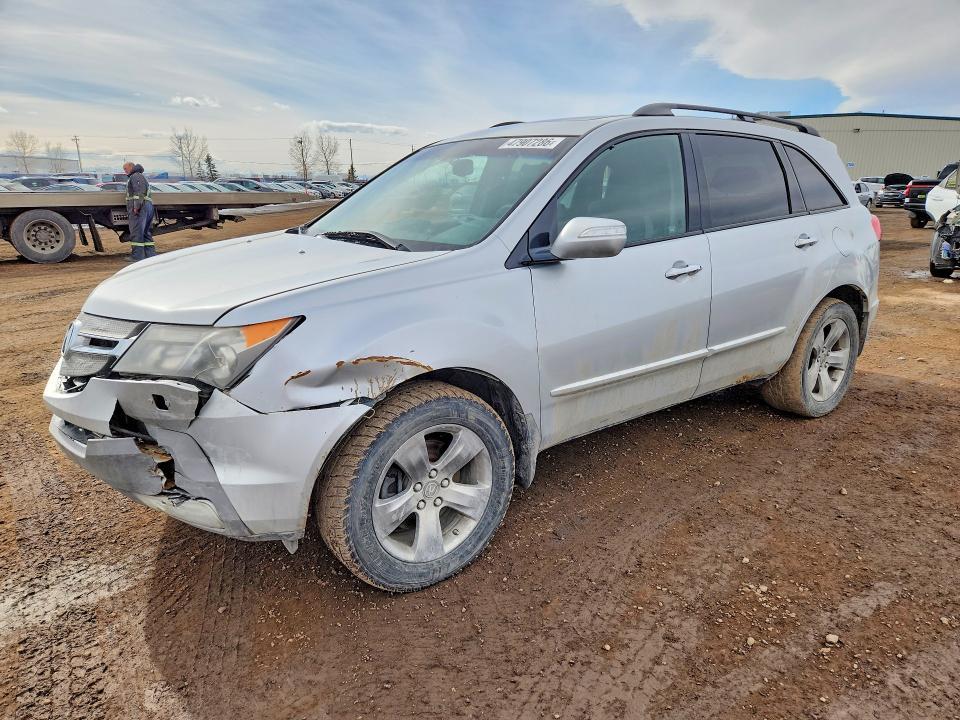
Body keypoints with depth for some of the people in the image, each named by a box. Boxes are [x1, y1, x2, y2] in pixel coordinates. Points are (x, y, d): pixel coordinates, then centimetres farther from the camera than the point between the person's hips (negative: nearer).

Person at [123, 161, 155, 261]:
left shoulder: (135, 176, -2)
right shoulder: (141, 177, 29)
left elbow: (139, 192, -17)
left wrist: (136, 206, -24)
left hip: (139, 208, -10)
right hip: (148, 206, 10)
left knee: (136, 232, -11)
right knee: (146, 232, 11)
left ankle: (137, 256, -13)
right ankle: (151, 254, 10)